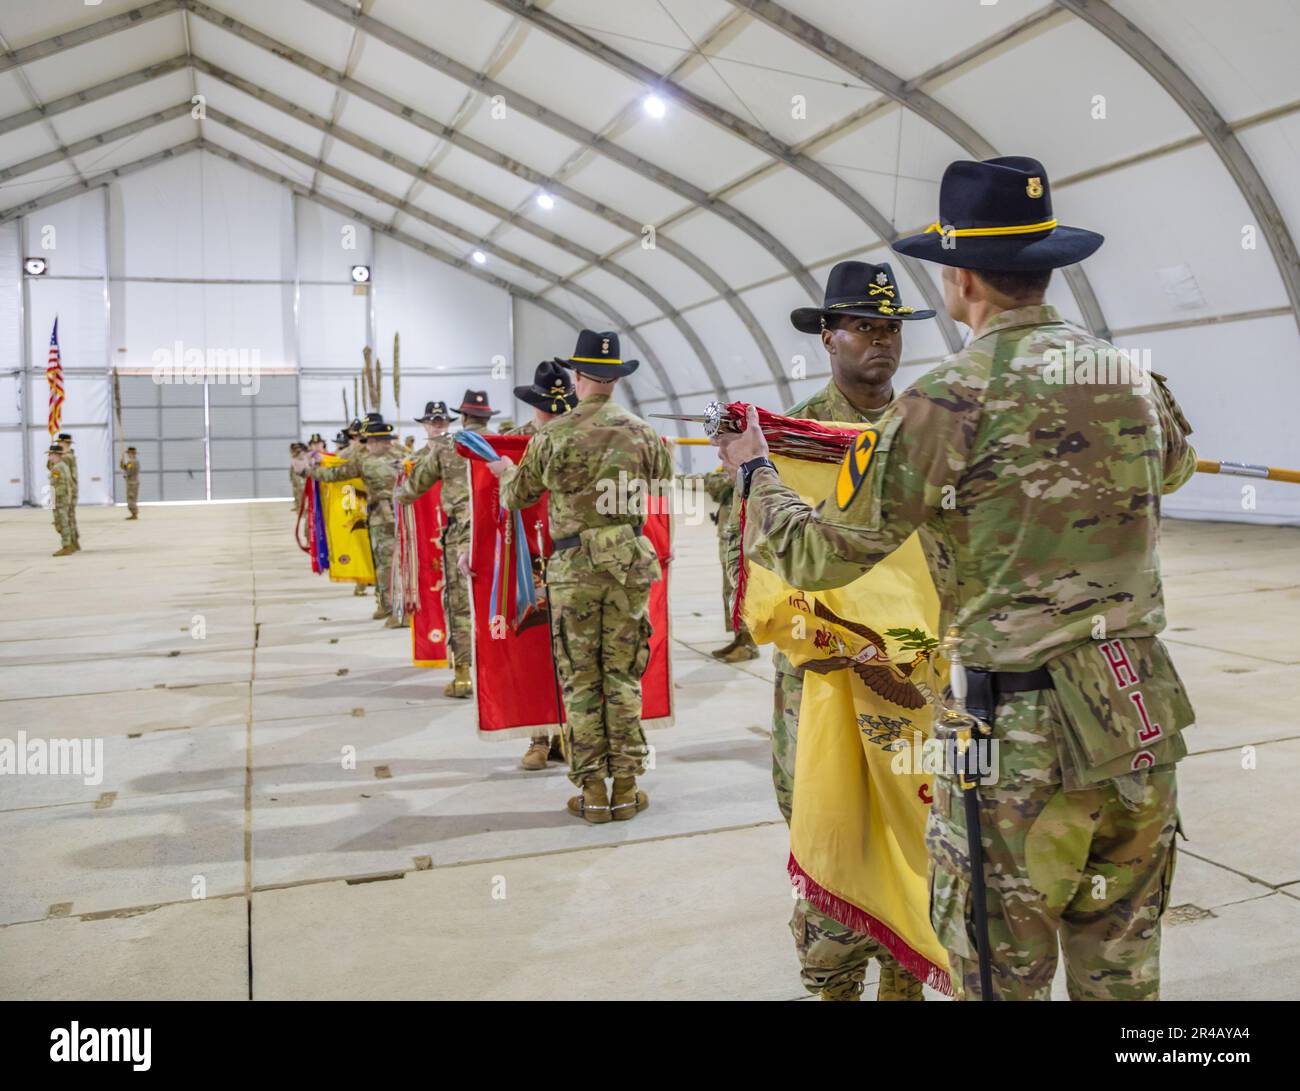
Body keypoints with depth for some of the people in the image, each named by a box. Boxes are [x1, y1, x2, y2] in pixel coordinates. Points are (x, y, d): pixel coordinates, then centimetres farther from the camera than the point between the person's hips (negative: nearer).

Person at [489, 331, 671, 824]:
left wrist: (506, 472, 30)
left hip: (574, 566, -2)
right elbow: (663, 484, 20)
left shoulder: (552, 435, -5)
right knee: (623, 677, 9)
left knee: (580, 681, 7)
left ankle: (592, 792, 11)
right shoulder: (642, 432, 2)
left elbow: (518, 497, 8)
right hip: (629, 561, 2)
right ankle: (626, 789, 12)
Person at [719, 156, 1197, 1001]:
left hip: (1025, 736, -6)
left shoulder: (952, 398, -14)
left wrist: (756, 474, 8)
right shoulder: (1133, 377, 7)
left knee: (1001, 978, 10)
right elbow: (1176, 465, 31)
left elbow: (819, 556, -9)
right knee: (1123, 974, 20)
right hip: (1145, 720, 7)